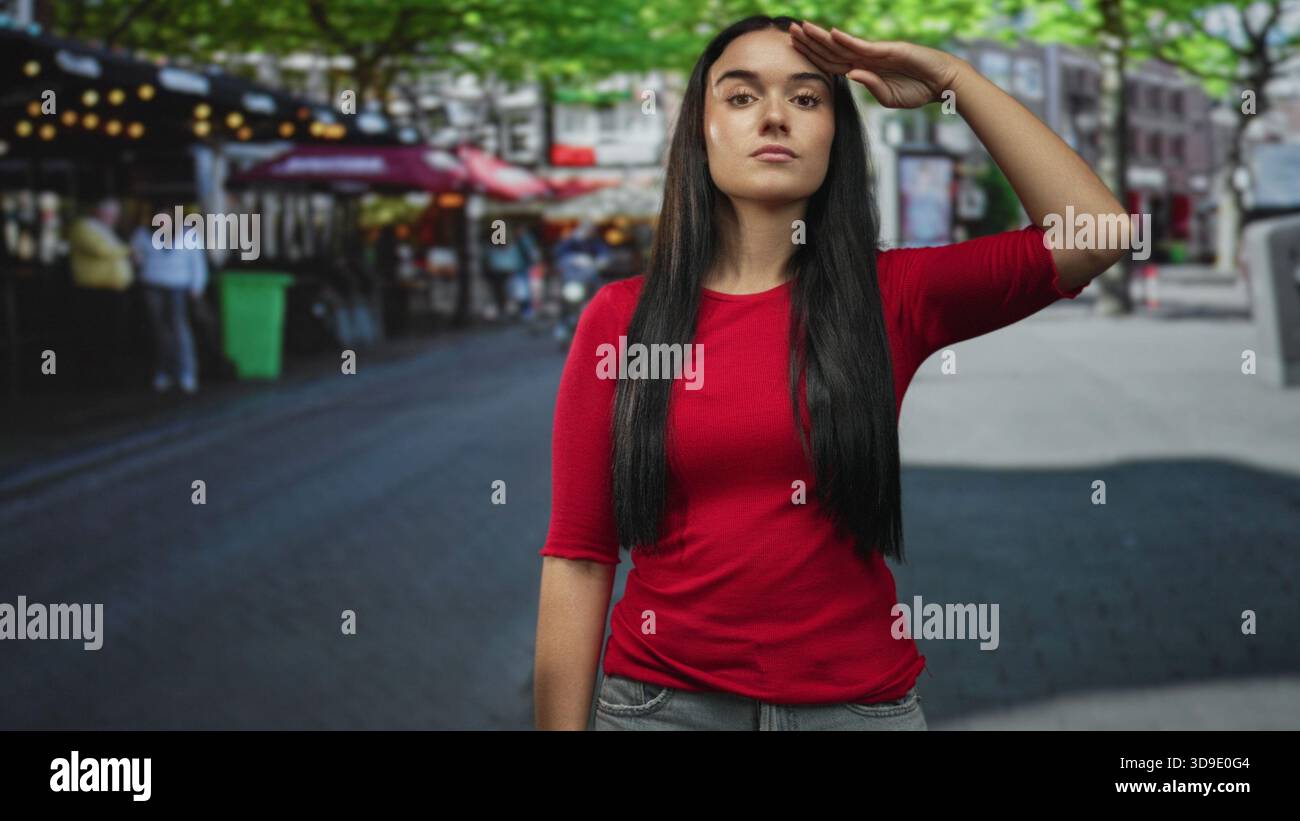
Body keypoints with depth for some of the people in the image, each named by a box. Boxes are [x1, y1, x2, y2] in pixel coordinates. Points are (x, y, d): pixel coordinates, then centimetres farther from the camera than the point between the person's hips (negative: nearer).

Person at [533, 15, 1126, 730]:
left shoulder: (886, 297, 2)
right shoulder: (619, 317, -1)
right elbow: (577, 560, -3)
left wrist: (954, 78, -5)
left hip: (860, 699, 2)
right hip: (664, 696, -1)